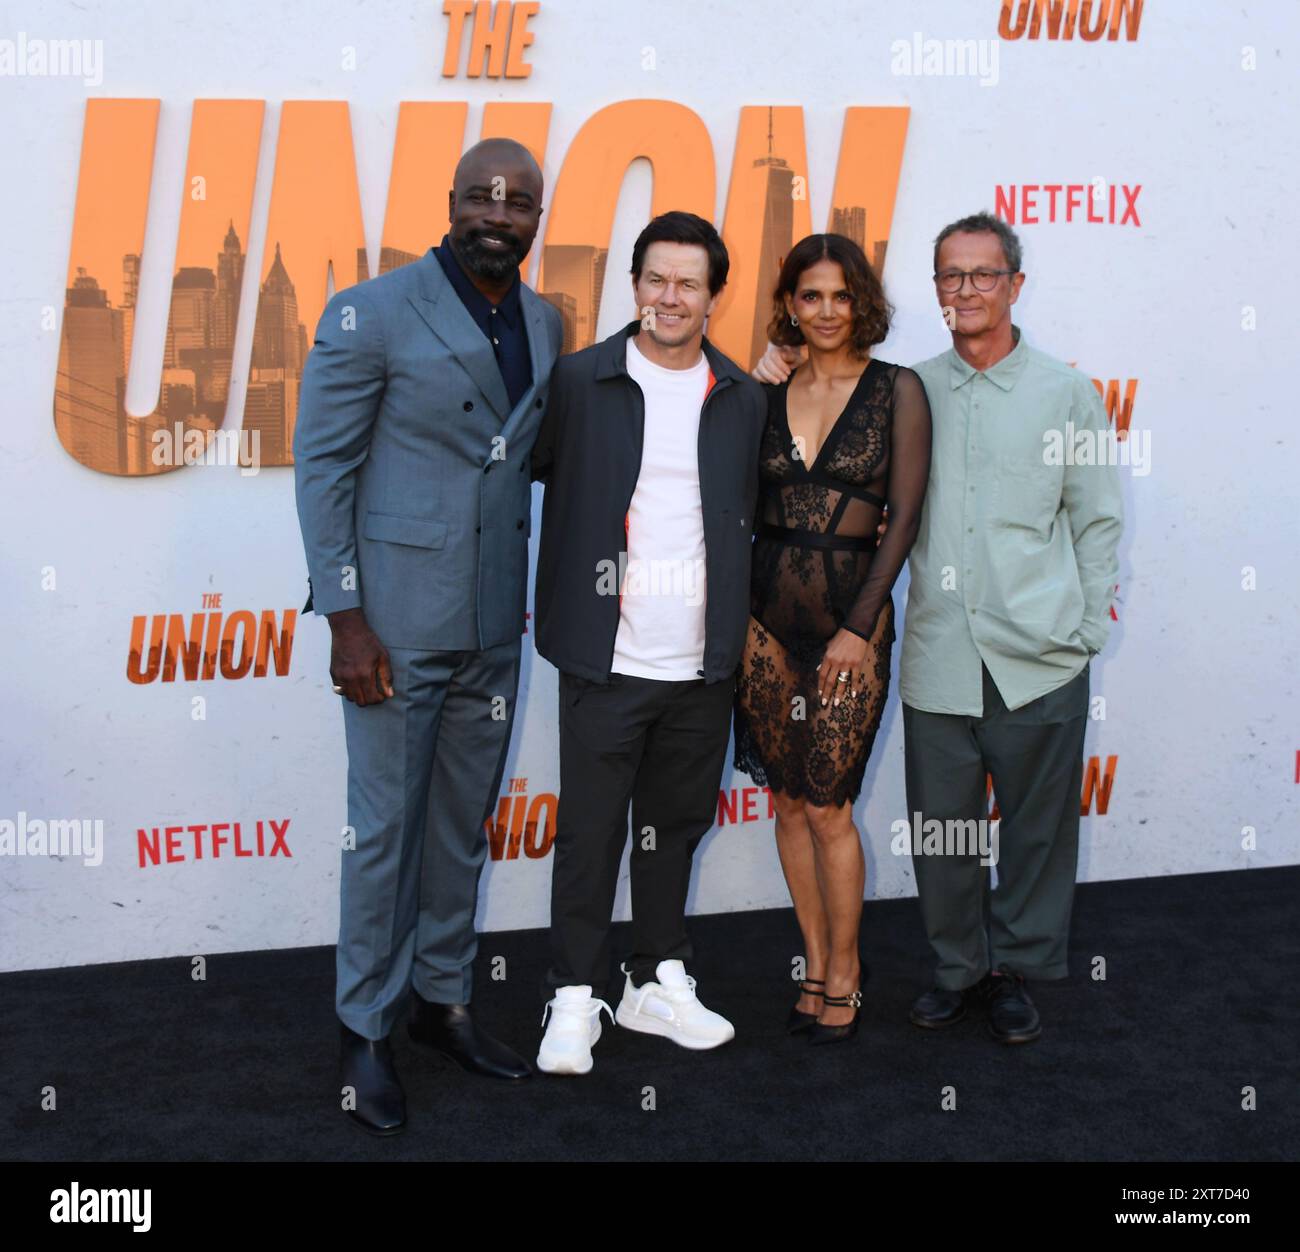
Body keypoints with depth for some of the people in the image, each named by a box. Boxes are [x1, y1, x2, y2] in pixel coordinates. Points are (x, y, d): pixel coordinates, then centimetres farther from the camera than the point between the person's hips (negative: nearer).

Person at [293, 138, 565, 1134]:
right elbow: (322, 465, -8)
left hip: (493, 623, 5)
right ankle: (366, 1029, 20)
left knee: (464, 823, 15)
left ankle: (442, 999, 31)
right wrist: (346, 617, -13)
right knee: (385, 827, 4)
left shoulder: (545, 324, 8)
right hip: (397, 621, -5)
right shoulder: (372, 314, -8)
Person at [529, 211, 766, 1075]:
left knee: (675, 825, 14)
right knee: (591, 832, 2)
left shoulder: (744, 399, 9)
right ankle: (576, 998, 15)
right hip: (608, 659, -3)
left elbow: (749, 520, 13)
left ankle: (658, 982, 28)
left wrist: (744, 635, 8)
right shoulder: (579, 382, 0)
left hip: (704, 664, 3)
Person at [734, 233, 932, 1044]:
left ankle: (844, 976, 15)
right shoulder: (770, 399, 8)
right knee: (788, 799, 9)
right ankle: (816, 963, 24)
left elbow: (905, 515, -7)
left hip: (852, 612, -4)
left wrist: (859, 626, -12)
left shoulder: (897, 390, -2)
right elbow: (747, 510, 9)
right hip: (769, 614, 4)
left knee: (826, 805, -4)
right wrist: (741, 613, -2)